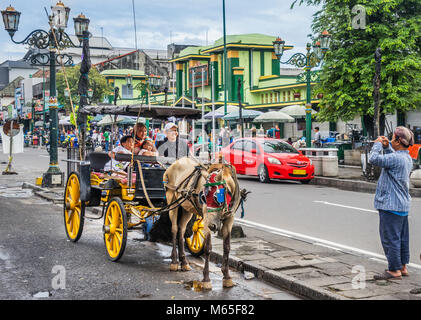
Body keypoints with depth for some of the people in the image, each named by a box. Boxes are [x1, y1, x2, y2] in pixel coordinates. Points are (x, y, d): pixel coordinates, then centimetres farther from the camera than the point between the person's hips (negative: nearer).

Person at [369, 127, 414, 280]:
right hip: (403, 204, 10)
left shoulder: (396, 158, -22)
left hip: (391, 205, -10)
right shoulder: (407, 157, 8)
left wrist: (377, 144, -11)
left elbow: (374, 159, -27)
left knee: (390, 238, -2)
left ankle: (394, 270, 4)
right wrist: (386, 146, 11)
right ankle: (403, 267, 25)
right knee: (402, 237, 16)